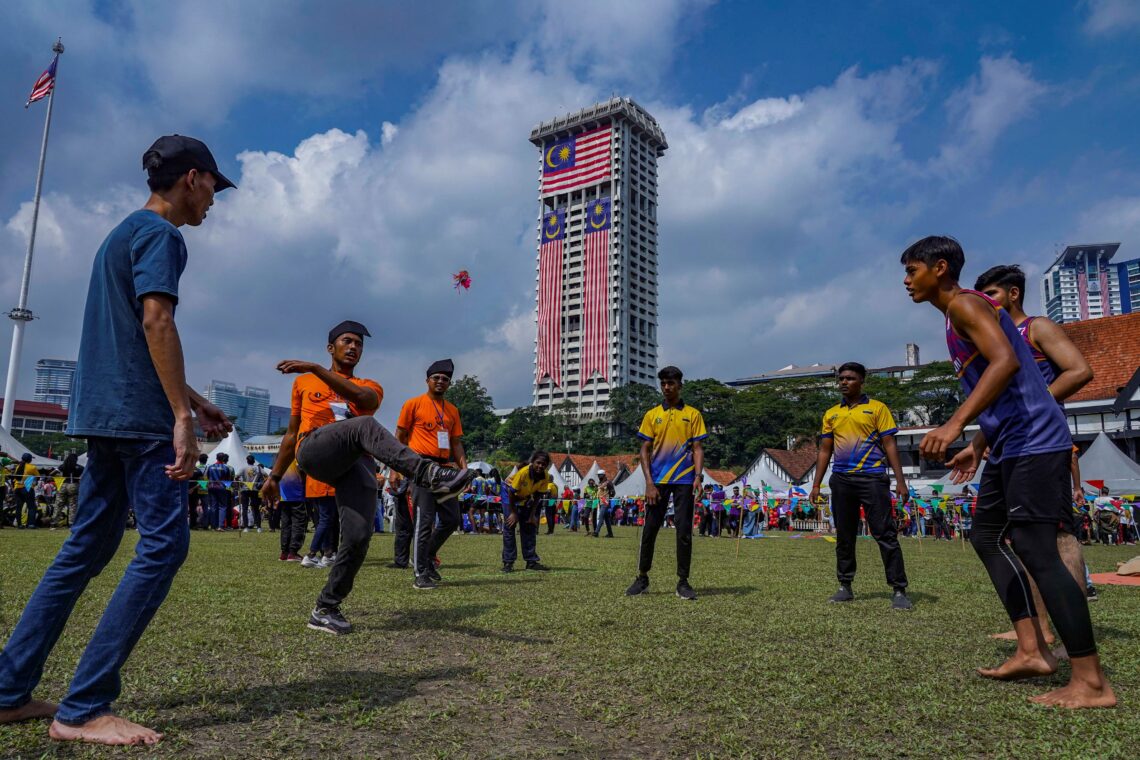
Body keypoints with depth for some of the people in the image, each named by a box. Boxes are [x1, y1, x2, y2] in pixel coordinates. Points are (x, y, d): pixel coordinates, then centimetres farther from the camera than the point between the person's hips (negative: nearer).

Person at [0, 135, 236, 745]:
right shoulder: (159, 233, -6)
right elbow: (155, 320, -20)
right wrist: (183, 416, -24)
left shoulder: (123, 233, 24)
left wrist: (195, 400, 26)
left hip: (101, 413, 10)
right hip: (140, 416, -10)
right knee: (164, 544, -9)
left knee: (87, 548, 14)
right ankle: (82, 710, -7)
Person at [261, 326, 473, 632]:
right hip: (315, 452, -2)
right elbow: (292, 434, 31)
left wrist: (316, 368, -8)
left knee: (358, 537, -15)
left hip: (356, 463, 2)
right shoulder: (304, 382, 28)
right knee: (364, 425, -34)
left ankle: (325, 609, 3)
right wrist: (274, 476, 27)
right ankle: (428, 473, -55)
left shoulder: (369, 386, 24)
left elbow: (363, 397, -4)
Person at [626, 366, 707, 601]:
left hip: (684, 480, -1)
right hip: (657, 481, 1)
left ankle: (683, 582, 9)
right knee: (649, 529, 4)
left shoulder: (693, 414, 5)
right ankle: (642, 578, 16)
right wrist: (649, 482, -6)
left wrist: (698, 476, -12)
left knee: (684, 531, 0)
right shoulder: (652, 415, 7)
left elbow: (698, 448, 3)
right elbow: (645, 451, 5)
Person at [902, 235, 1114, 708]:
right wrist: (977, 447, 27)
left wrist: (955, 424, -35)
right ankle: (1032, 652, 14)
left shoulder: (965, 304, -10)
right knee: (986, 535, 13)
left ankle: (1092, 683, -4)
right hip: (1009, 445, 11)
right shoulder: (958, 317, 20)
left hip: (1033, 442, -11)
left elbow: (1006, 362, -28)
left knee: (1034, 547, -11)